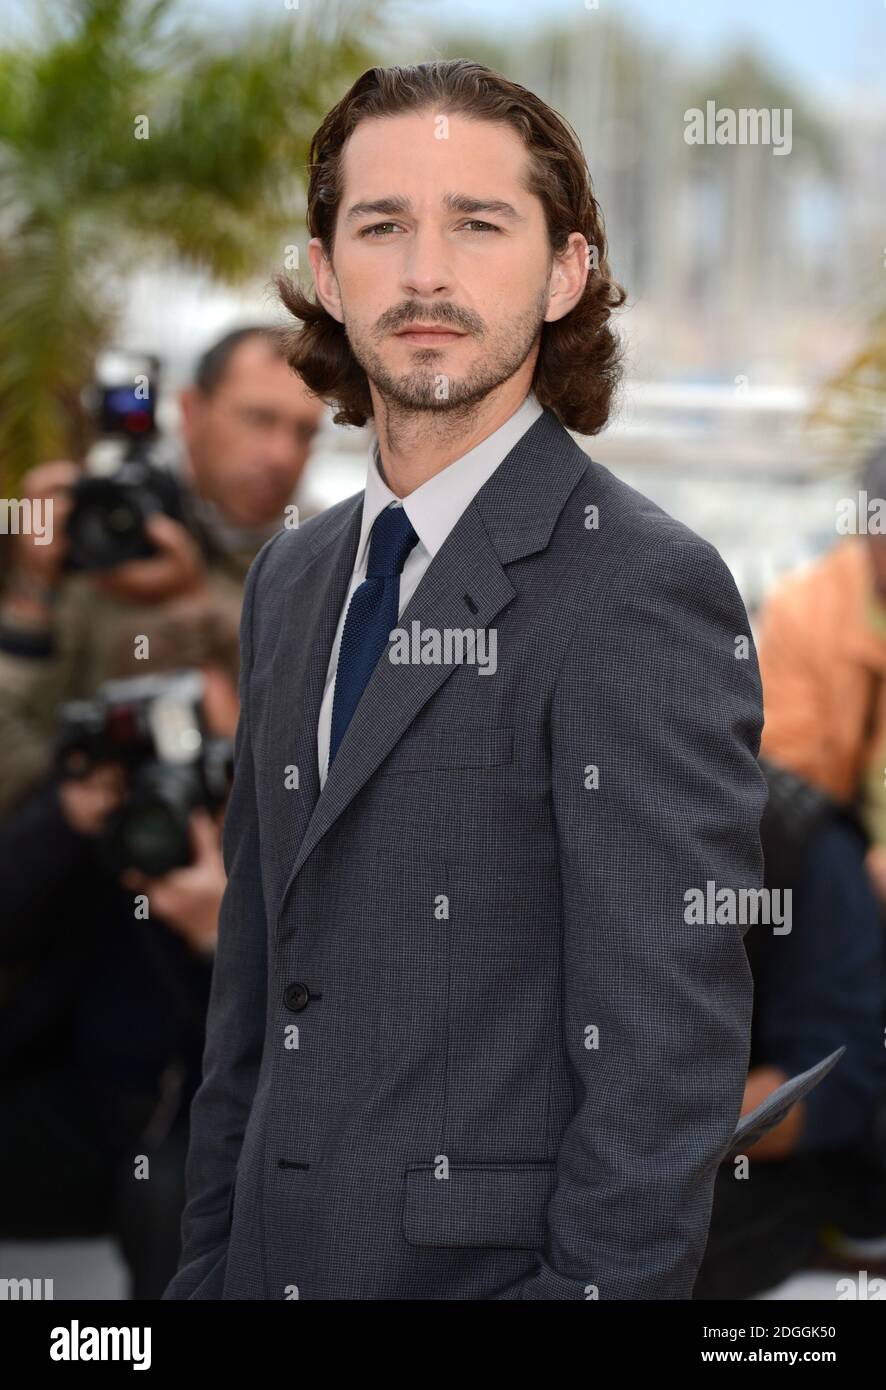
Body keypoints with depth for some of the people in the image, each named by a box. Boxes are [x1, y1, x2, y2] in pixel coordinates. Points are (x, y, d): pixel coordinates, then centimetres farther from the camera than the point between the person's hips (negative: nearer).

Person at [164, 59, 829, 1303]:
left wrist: (592, 1282, -20)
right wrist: (211, 1261, 11)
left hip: (498, 1266, -6)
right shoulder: (291, 582, 11)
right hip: (279, 1260, 7)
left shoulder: (647, 590, -14)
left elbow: (667, 1053, -17)